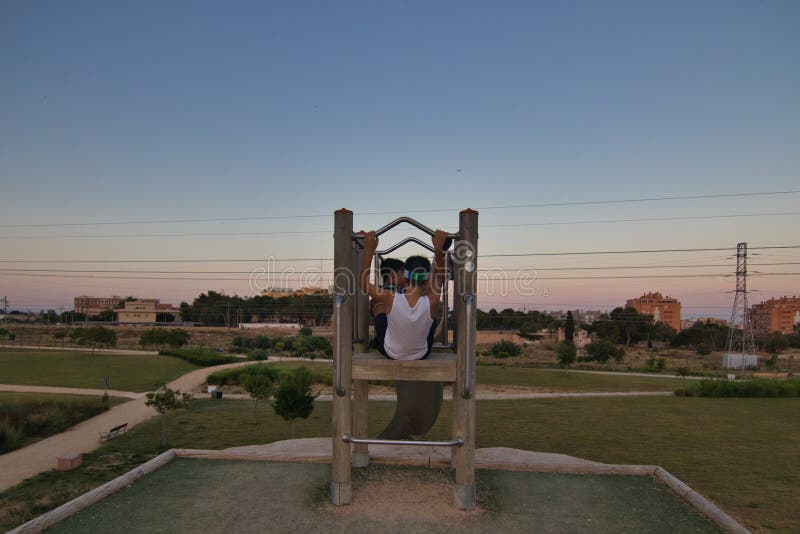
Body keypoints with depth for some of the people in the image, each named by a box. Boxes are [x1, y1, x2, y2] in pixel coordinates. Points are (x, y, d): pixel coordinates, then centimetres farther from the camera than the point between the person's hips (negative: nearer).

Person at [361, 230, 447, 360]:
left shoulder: (391, 299, -32)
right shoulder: (431, 302, -30)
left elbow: (363, 282, -16)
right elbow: (439, 275, -10)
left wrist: (369, 249, -18)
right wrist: (439, 249, -18)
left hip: (389, 353, 0)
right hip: (422, 355, 1)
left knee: (378, 300, 19)